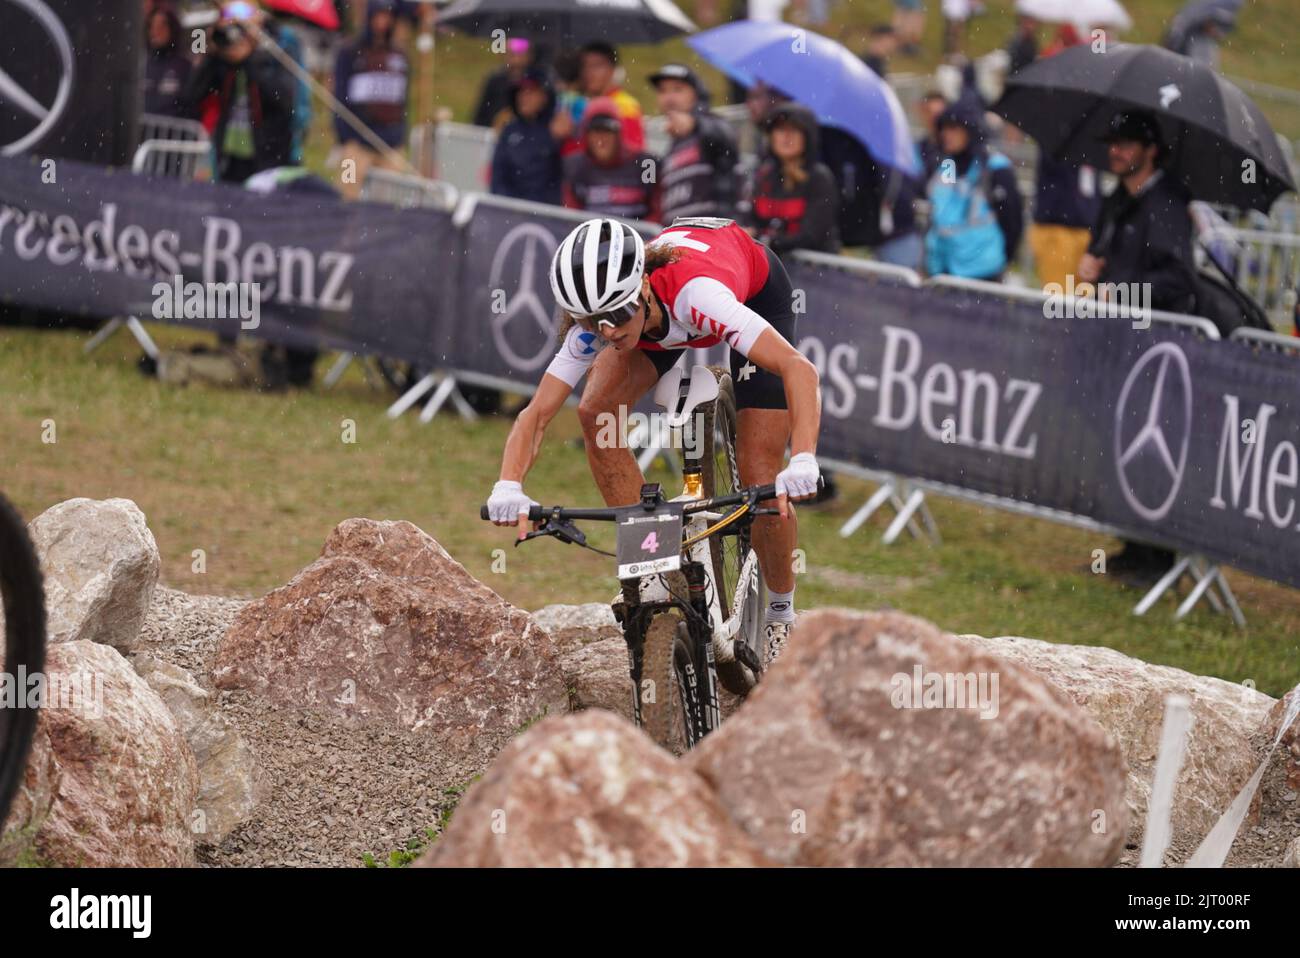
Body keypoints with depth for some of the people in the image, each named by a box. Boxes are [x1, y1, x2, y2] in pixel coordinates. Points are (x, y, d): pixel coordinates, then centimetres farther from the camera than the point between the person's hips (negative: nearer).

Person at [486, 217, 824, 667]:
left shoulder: (694, 291, -46)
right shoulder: (594, 325, -32)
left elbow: (798, 368, -53)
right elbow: (538, 414, -30)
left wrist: (803, 461, -66)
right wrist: (509, 487, -49)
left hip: (758, 291, -4)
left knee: (760, 479, -11)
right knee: (597, 412, -20)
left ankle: (781, 615, 14)